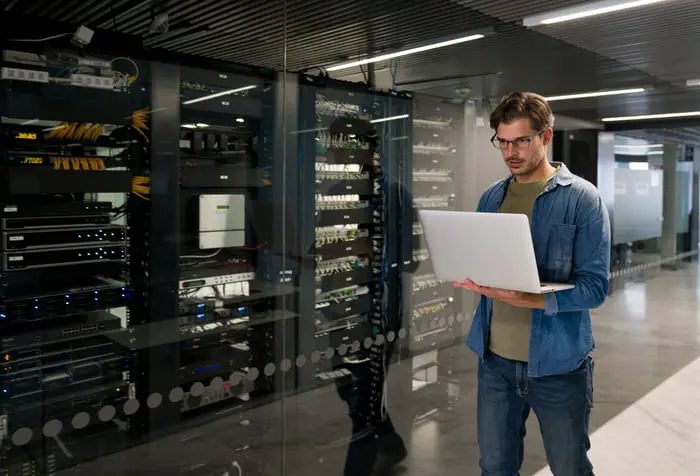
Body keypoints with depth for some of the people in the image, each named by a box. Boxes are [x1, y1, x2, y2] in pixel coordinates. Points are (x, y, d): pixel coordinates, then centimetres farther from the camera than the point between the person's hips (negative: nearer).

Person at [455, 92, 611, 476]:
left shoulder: (582, 198, -10)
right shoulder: (491, 197, 7)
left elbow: (594, 287, -15)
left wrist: (526, 299, -29)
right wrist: (470, 277, -9)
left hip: (558, 363, -4)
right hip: (495, 358, 5)